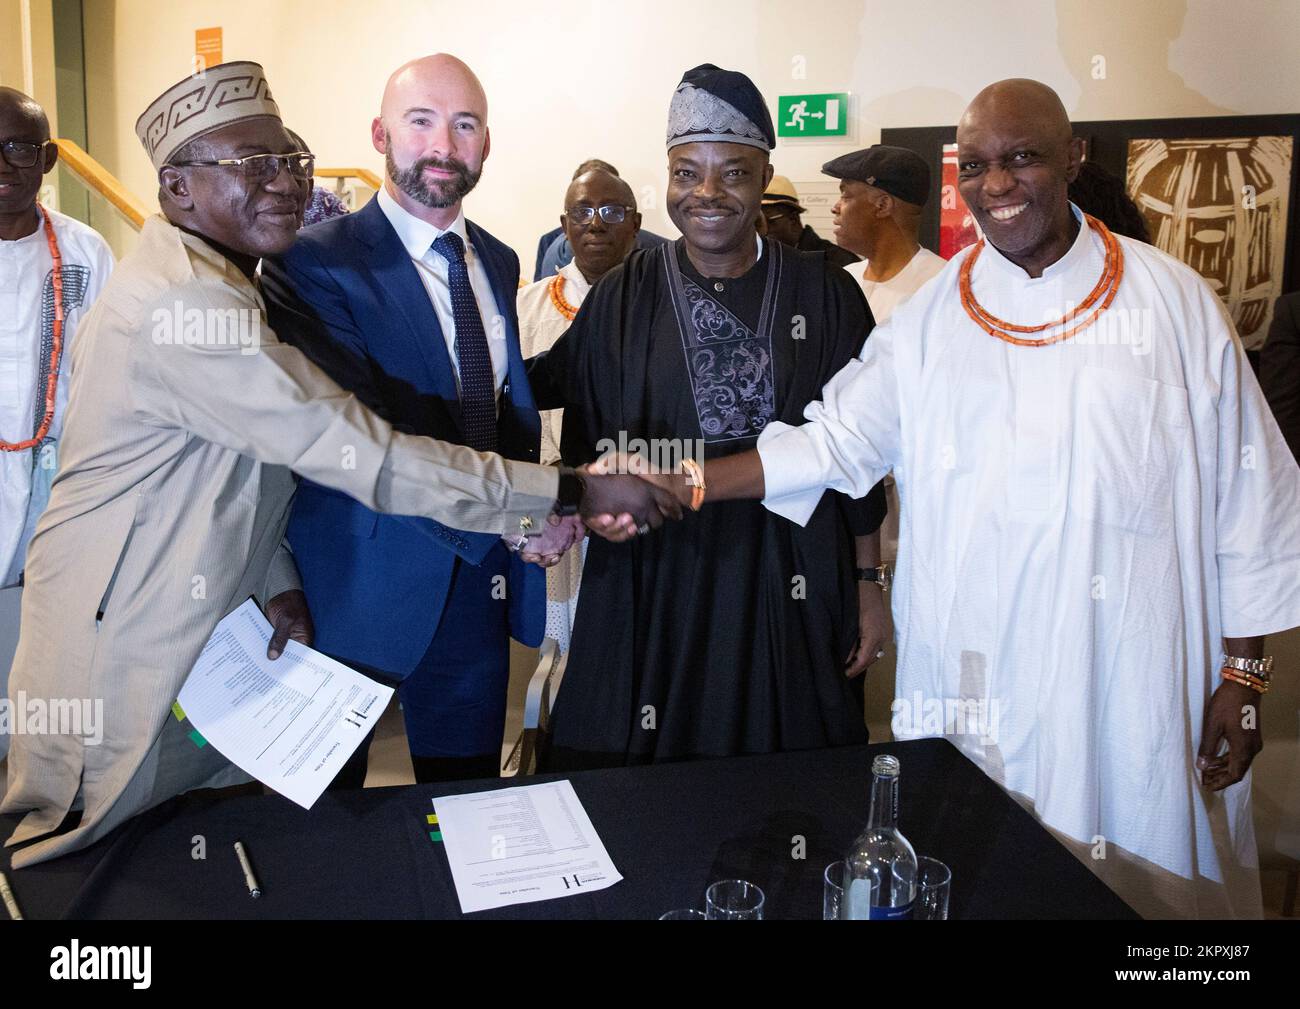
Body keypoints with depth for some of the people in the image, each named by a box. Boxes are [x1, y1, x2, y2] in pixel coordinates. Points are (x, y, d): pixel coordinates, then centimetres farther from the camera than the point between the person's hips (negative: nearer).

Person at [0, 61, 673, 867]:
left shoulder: (217, 286, 6)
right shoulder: (185, 311, -28)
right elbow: (363, 455, -30)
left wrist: (279, 584, -4)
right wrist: (573, 491, -27)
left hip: (206, 648, 9)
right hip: (124, 669, -9)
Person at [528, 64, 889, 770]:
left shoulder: (825, 295, -1)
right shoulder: (622, 299, 1)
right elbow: (587, 450, 9)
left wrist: (869, 586, 2)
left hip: (791, 586, 0)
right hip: (654, 583, 1)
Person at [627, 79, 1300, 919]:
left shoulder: (1173, 300, -1)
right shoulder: (932, 319, 3)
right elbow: (835, 439, 3)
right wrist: (685, 485, -9)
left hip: (1136, 690, -1)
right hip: (978, 690, 1)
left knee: (1143, 882, 8)